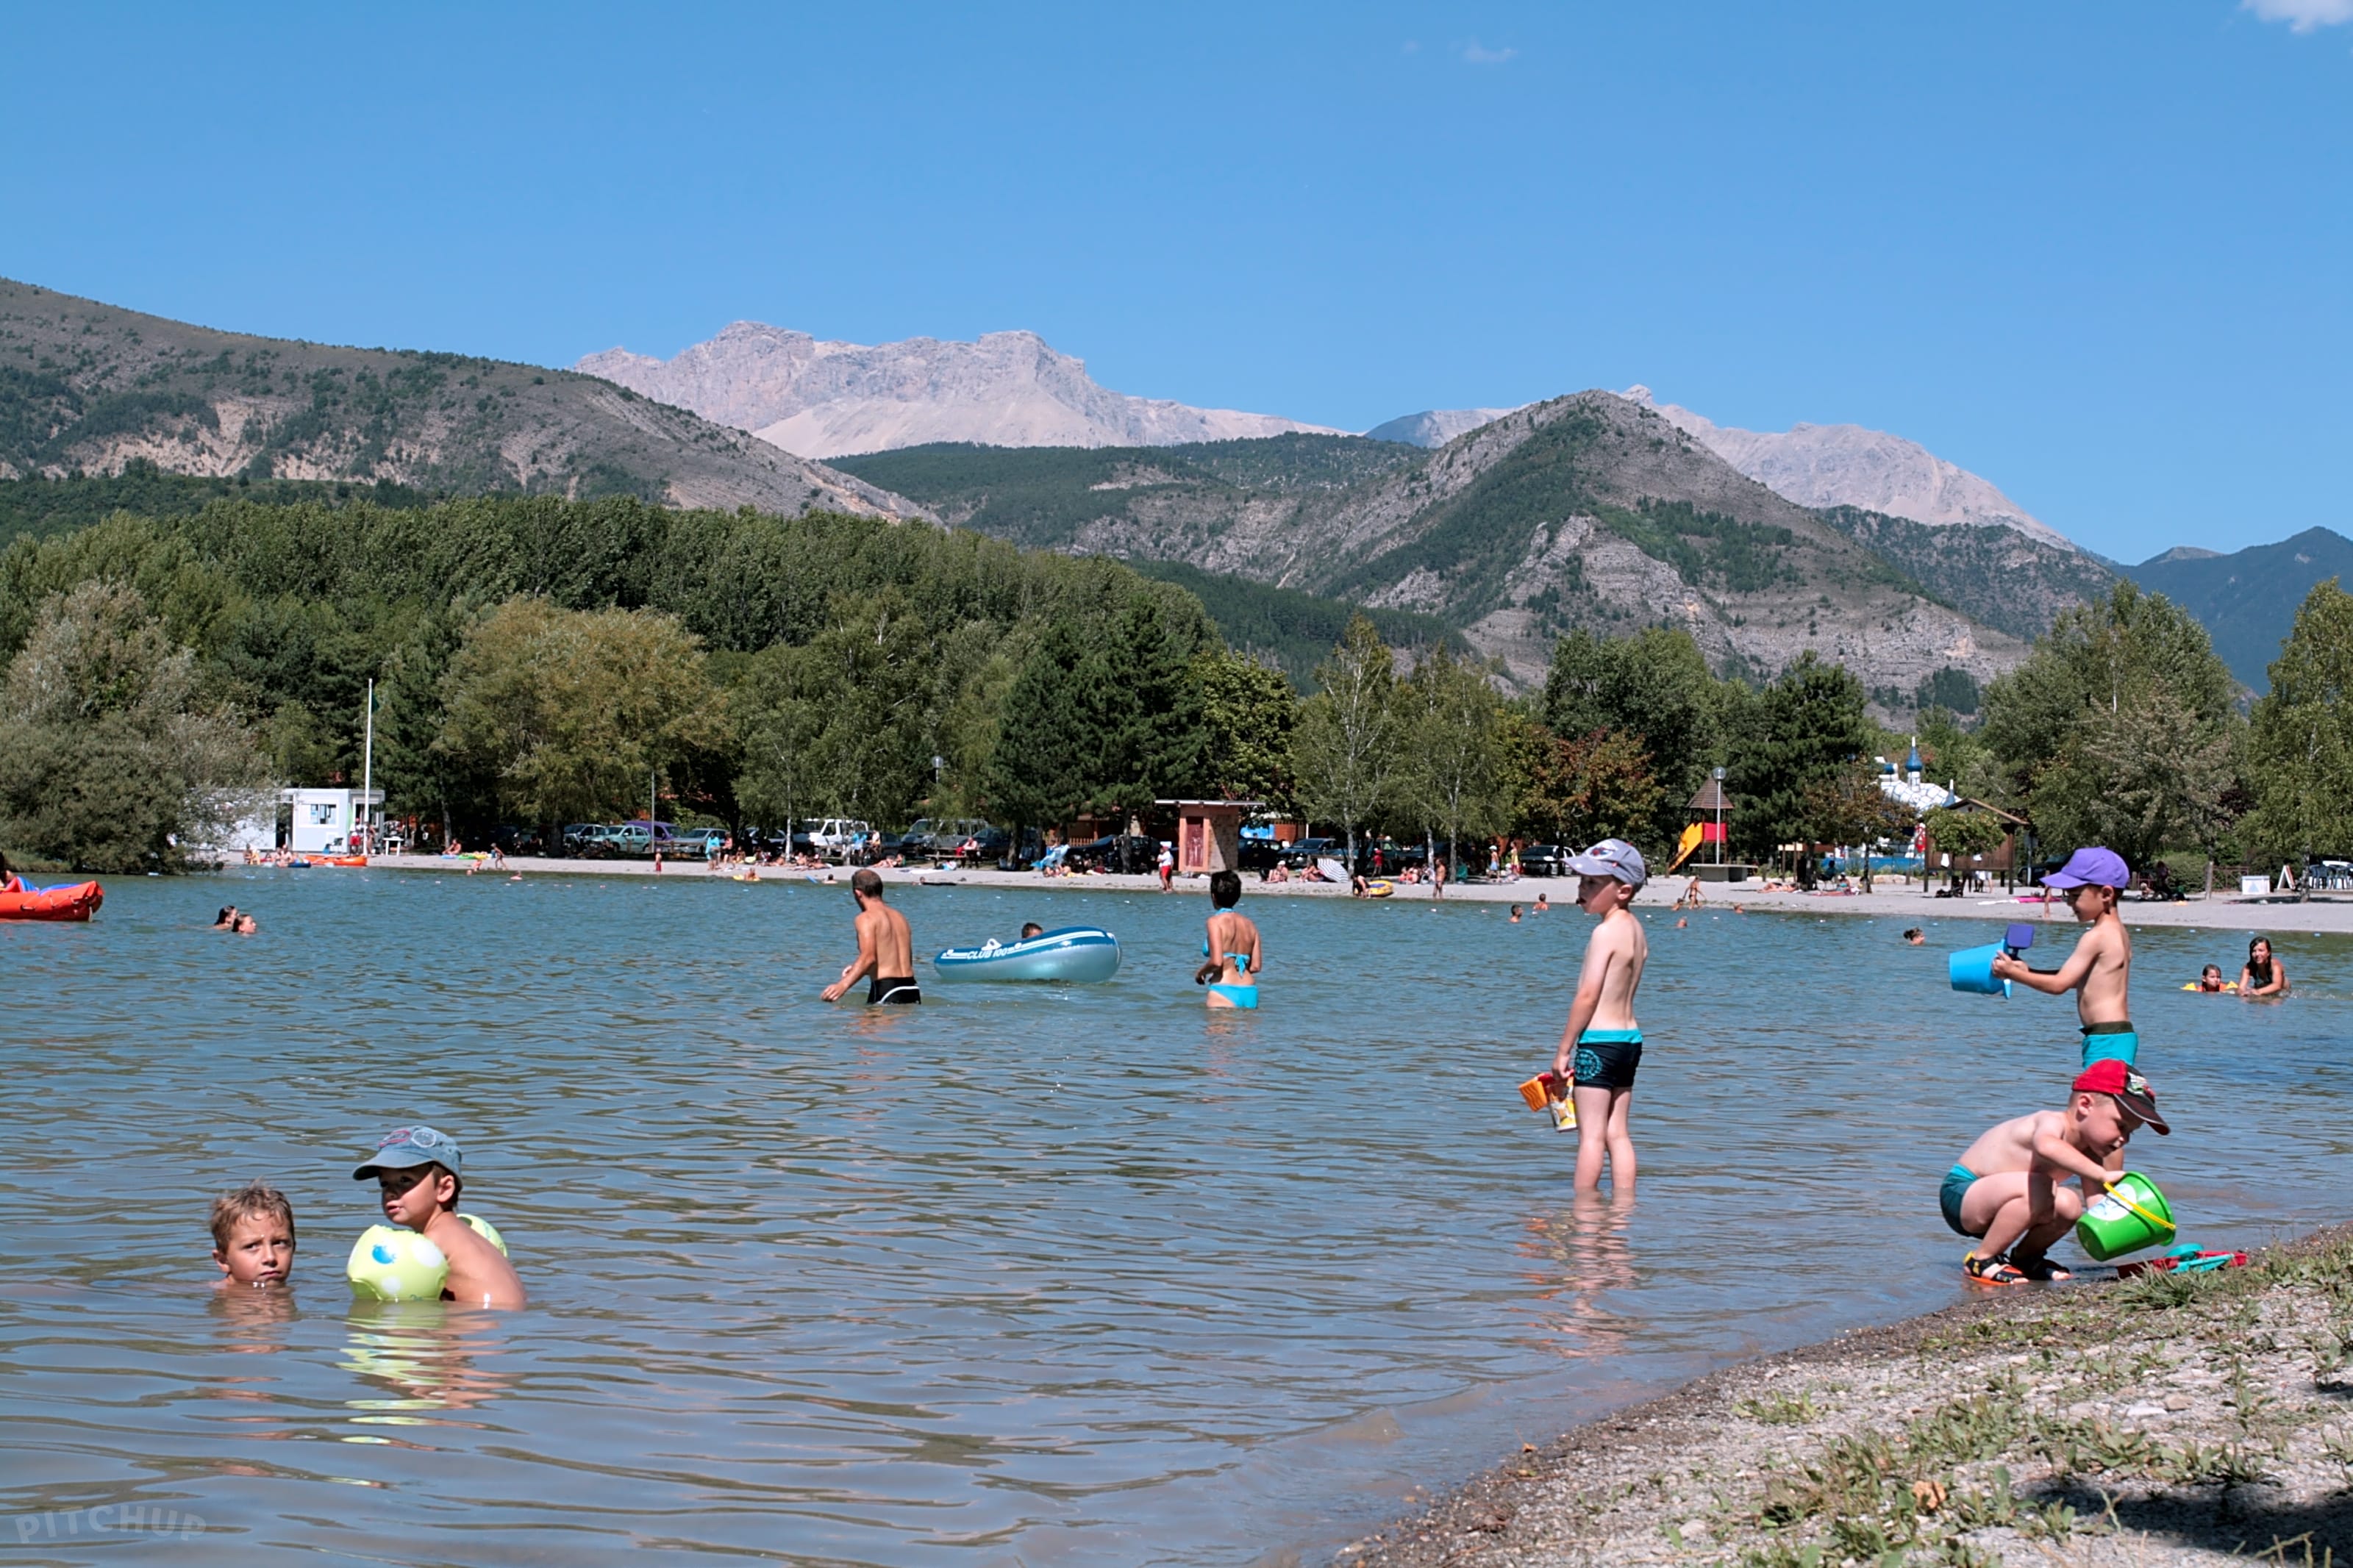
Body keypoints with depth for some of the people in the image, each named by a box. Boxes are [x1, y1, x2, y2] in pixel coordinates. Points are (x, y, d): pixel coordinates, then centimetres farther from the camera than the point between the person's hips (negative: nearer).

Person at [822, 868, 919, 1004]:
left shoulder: (866, 918, -4)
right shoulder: (899, 917, 20)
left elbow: (869, 957, -20)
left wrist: (843, 985, -27)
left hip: (886, 989, -7)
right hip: (911, 989, 7)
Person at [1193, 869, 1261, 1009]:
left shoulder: (1216, 922, -6)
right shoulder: (1249, 924, 11)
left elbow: (1216, 962, -17)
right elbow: (1256, 966, 9)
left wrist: (1200, 972, 2)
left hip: (1224, 992, -6)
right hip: (1250, 993, 6)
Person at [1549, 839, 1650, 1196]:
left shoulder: (1606, 932, -15)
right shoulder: (1636, 930, 11)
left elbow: (1588, 996, -16)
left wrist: (1564, 1049, -11)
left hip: (1599, 1041, -8)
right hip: (1631, 1036, 8)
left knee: (1591, 1135, -3)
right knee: (1618, 1134, 10)